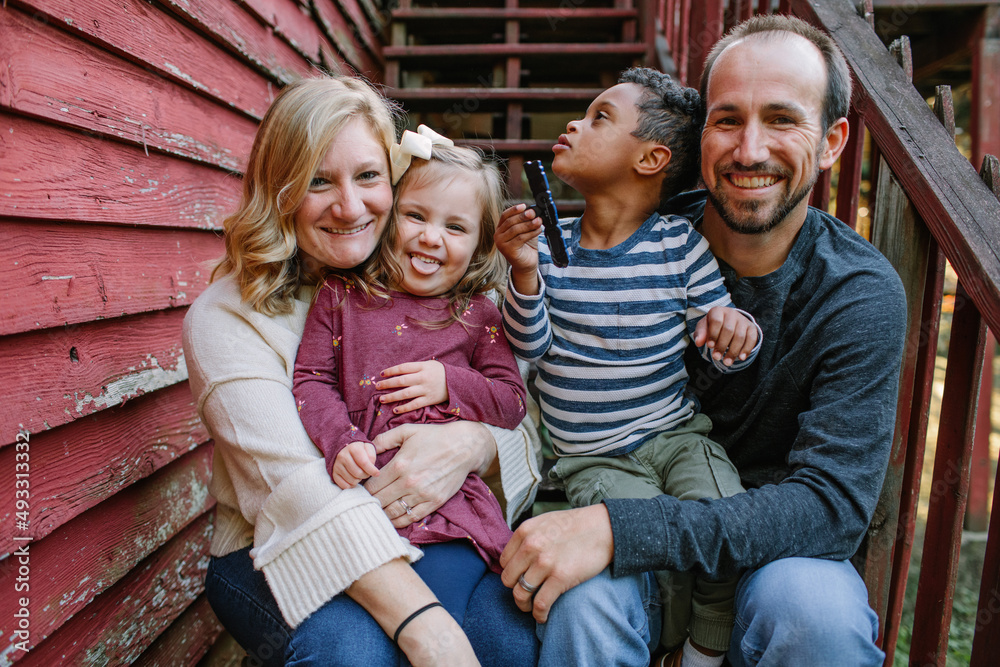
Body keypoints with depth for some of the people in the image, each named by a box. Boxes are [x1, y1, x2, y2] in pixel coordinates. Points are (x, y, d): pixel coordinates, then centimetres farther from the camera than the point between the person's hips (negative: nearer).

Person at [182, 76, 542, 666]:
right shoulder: (227, 318, -9)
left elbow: (518, 422, -1)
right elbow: (295, 486, -24)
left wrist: (471, 443, -27)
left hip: (427, 534, 2)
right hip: (275, 558, -1)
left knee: (514, 618, -26)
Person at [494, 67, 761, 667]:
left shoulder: (680, 243, -6)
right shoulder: (550, 244, -1)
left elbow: (718, 350, -2)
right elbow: (530, 347, -4)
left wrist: (734, 332, -25)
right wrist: (525, 275, -20)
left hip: (676, 433, 0)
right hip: (594, 458, 0)